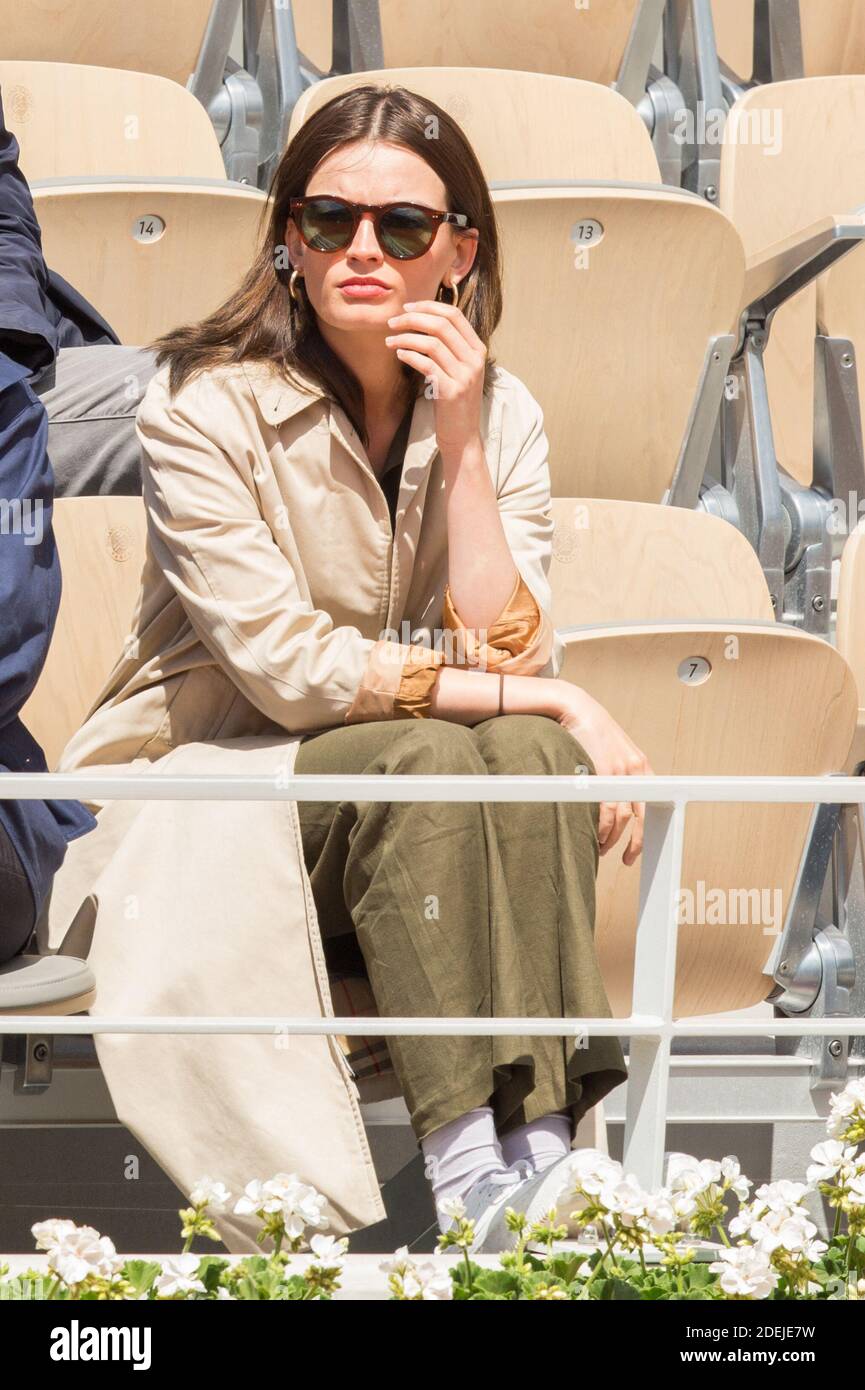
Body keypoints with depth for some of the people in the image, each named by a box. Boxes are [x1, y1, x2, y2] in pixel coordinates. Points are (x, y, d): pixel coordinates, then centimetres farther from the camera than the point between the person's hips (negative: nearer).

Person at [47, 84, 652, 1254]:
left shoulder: (500, 413, 0)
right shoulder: (204, 405, -12)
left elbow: (507, 659, -12)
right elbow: (287, 667, -19)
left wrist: (459, 444, -19)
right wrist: (552, 700, -20)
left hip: (416, 807, 4)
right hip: (209, 795, -4)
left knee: (531, 754, -28)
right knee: (423, 761, -31)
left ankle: (541, 1152, -35)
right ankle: (465, 1171, -38)